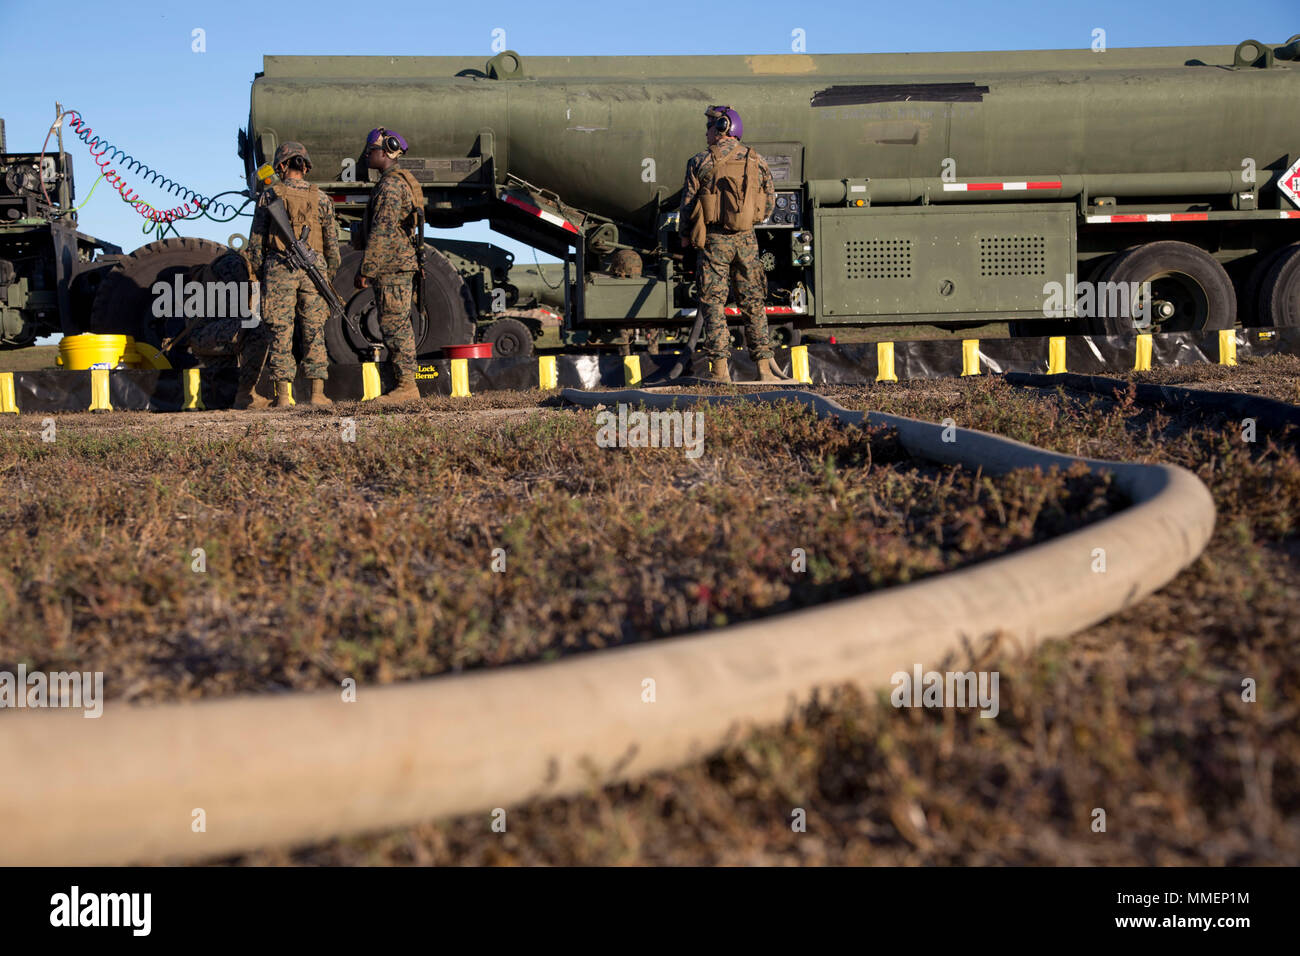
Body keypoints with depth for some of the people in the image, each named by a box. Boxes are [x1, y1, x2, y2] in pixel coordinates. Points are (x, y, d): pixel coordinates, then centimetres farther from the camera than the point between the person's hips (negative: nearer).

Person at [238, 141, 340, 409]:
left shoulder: (269, 195, 3)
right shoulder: (321, 198, 8)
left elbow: (255, 242, 3)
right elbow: (332, 245, 9)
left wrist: (261, 275, 12)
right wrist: (328, 277, 18)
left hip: (278, 268, -1)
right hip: (313, 270, 1)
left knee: (279, 332, 1)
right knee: (314, 332, 5)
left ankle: (283, 394, -2)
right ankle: (317, 392, 3)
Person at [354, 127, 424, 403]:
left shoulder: (390, 185, -14)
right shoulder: (403, 181, 20)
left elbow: (381, 232, -20)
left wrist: (366, 269, -19)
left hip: (391, 267, -10)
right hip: (400, 266, 10)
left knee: (394, 326, -8)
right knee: (398, 327, 11)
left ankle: (406, 385, -7)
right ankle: (406, 384, 14)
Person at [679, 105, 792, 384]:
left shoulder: (700, 162, -3)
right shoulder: (756, 160, 6)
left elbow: (688, 202, -3)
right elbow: (770, 201, 10)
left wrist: (685, 235, 12)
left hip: (713, 239, -3)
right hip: (746, 239, 3)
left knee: (713, 304, 1)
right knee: (753, 304, 9)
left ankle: (721, 368, -5)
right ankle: (764, 367, 7)